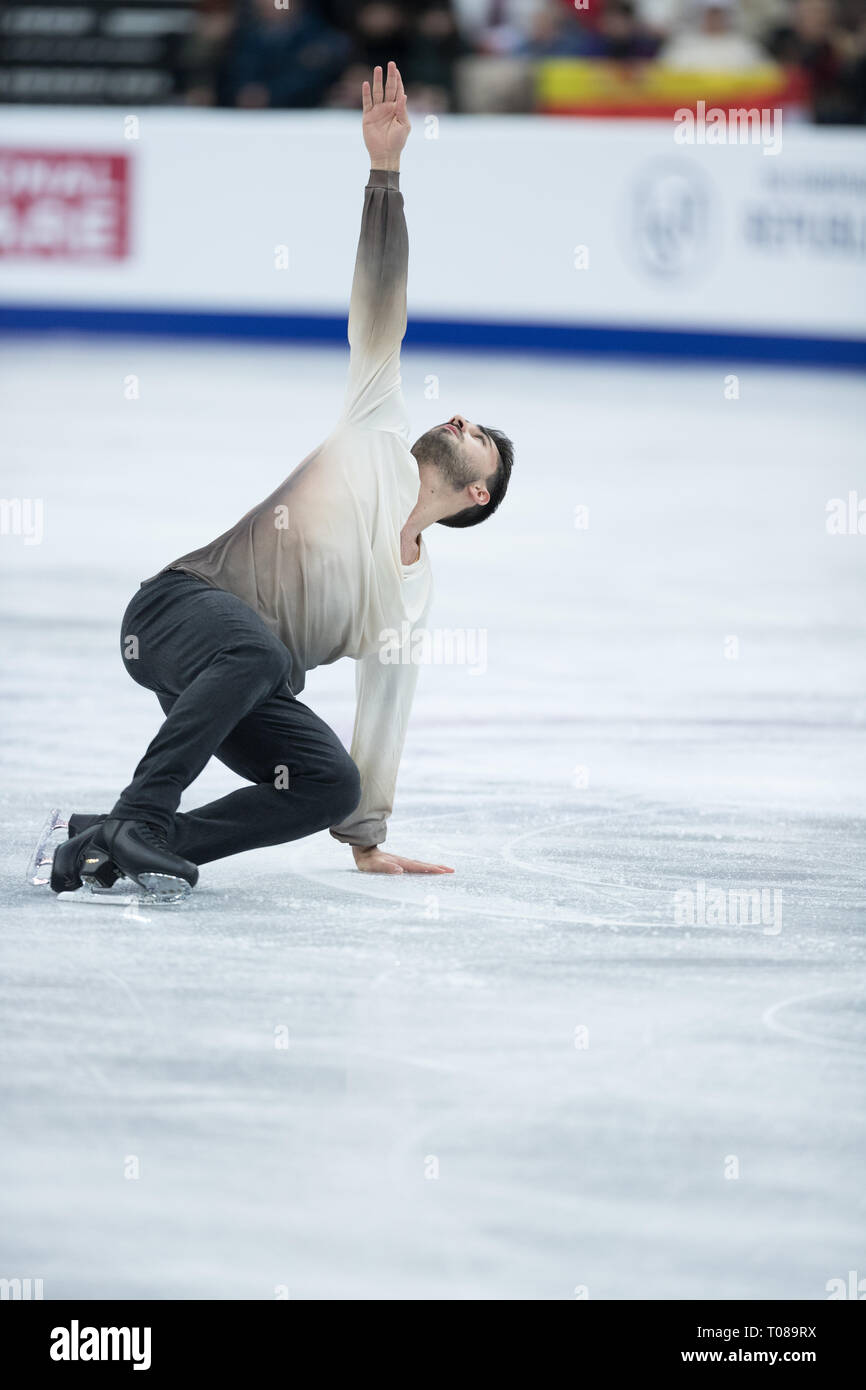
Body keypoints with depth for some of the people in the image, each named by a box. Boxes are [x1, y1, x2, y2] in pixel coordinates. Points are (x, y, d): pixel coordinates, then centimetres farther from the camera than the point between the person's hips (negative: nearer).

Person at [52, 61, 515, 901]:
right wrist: (384, 172, 3)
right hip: (178, 610, -5)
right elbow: (379, 308, 9)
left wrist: (366, 837, 17)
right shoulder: (381, 437, 15)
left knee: (332, 780, -22)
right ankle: (135, 817, -36)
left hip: (246, 694, 5)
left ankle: (123, 846, -21)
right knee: (257, 649, -39)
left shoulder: (411, 595, 23)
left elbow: (383, 710, 23)